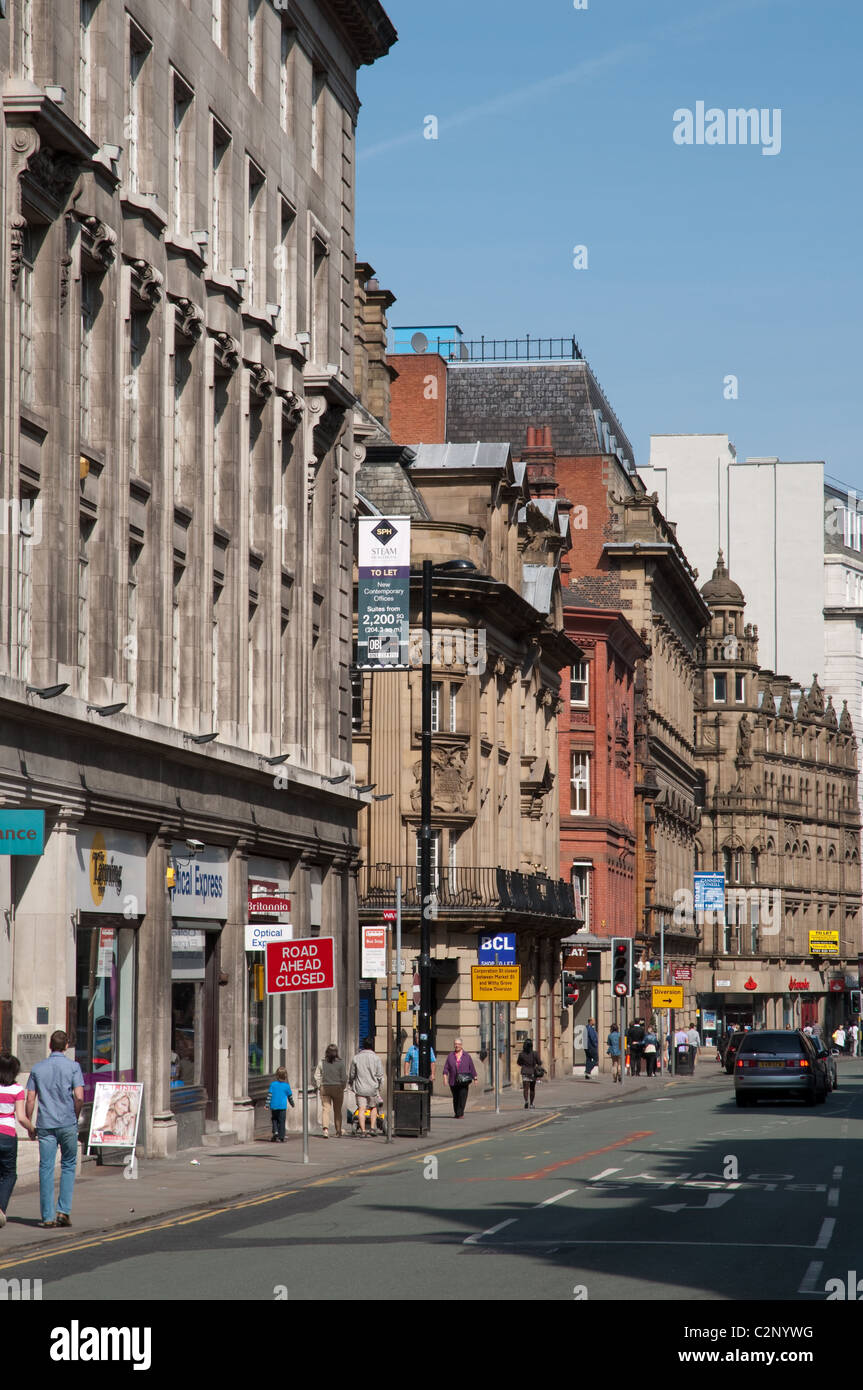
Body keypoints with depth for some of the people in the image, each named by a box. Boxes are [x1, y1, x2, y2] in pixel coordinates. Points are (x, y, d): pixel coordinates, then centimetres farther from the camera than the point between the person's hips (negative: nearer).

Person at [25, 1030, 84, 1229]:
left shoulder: (38, 1068, 6)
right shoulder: (73, 1067, -2)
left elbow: (30, 1099, 3)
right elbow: (79, 1097, -10)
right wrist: (76, 1116, 7)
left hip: (45, 1125, 2)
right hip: (68, 1123, -1)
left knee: (46, 1169, 2)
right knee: (68, 1166, 11)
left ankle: (48, 1216, -1)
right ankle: (64, 1210, 0)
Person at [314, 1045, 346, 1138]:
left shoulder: (322, 1062, -1)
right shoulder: (340, 1063, -7)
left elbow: (317, 1076, 1)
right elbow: (344, 1077, -7)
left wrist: (320, 1087, 9)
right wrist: (342, 1088, 6)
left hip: (324, 1088, 1)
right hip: (337, 1088, -1)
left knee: (325, 1109, 0)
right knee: (337, 1111, 10)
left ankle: (325, 1128, -22)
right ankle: (338, 1132, 18)